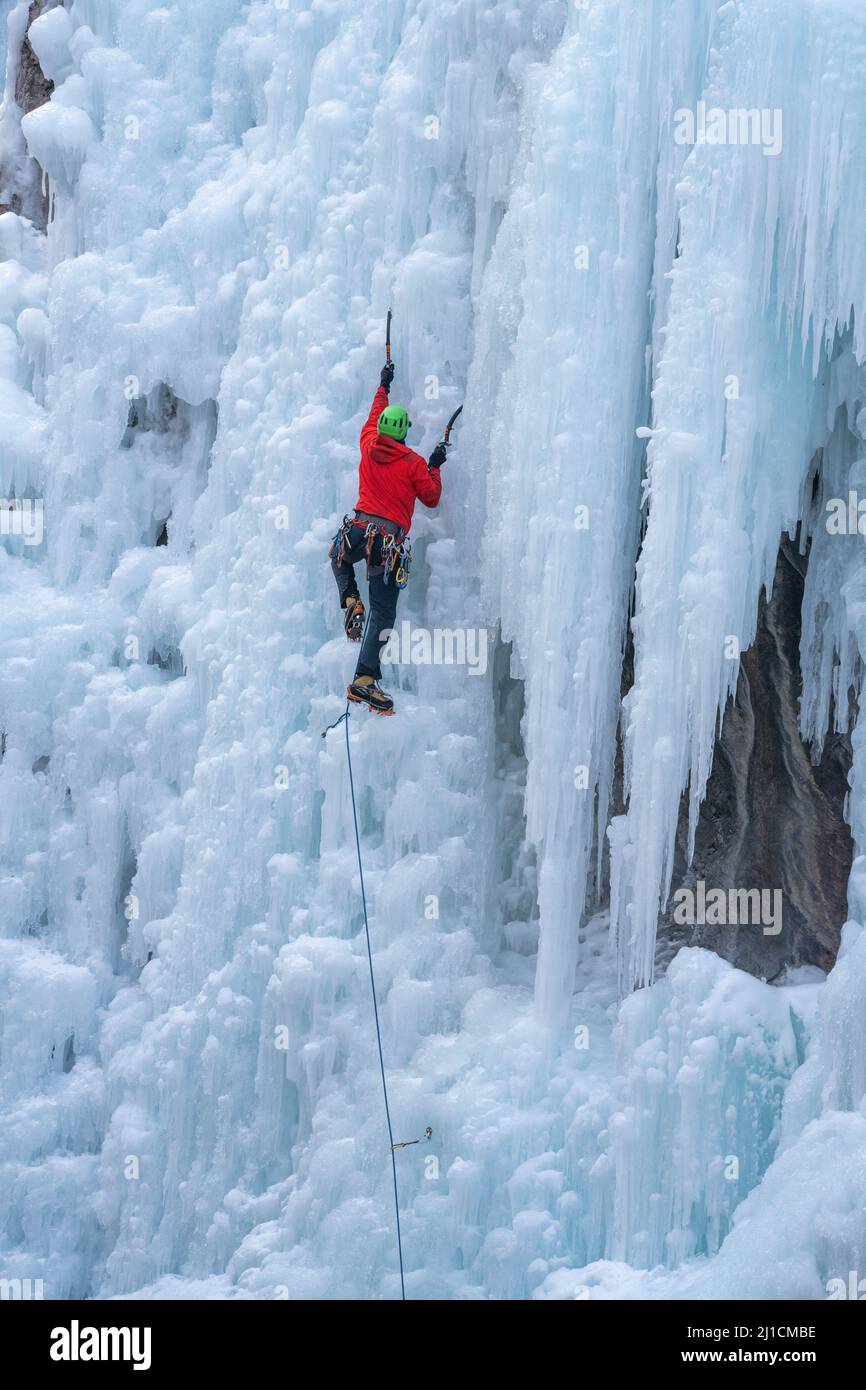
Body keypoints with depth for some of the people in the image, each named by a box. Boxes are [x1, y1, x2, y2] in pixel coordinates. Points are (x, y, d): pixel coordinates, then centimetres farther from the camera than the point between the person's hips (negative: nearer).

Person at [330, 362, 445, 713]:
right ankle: (364, 680, -18)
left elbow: (373, 417, 31)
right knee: (383, 612, -5)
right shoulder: (414, 463, 1)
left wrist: (384, 386, 46)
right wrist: (435, 467, 25)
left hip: (359, 530, 3)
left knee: (339, 558, 40)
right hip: (392, 539, -3)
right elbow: (431, 499, 12)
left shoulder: (369, 445, 9)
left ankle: (350, 601, 13)